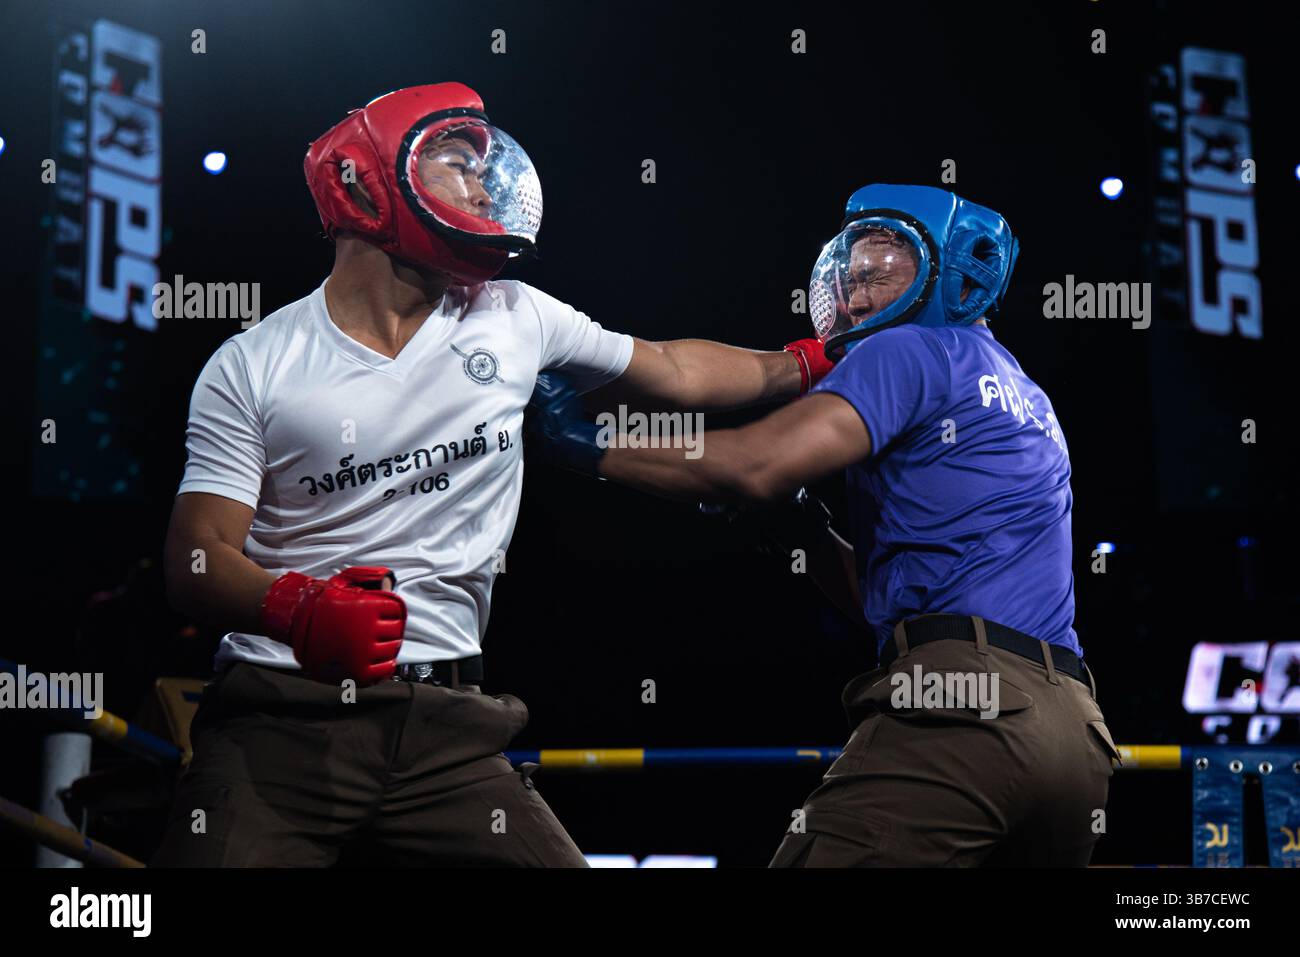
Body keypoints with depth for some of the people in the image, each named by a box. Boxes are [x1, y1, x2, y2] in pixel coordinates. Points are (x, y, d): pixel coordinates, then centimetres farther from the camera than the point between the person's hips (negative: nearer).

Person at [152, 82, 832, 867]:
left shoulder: (515, 322, 10)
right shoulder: (252, 367, 1)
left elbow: (672, 371, 25)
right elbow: (198, 561, -6)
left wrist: (803, 364, 26)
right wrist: (299, 609, -26)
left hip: (445, 729, 3)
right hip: (282, 717, -2)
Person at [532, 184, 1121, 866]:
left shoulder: (912, 351, 2)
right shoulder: (1026, 403, 29)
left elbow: (756, 465, -13)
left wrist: (587, 444, -4)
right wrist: (801, 525, 19)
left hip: (959, 708, -9)